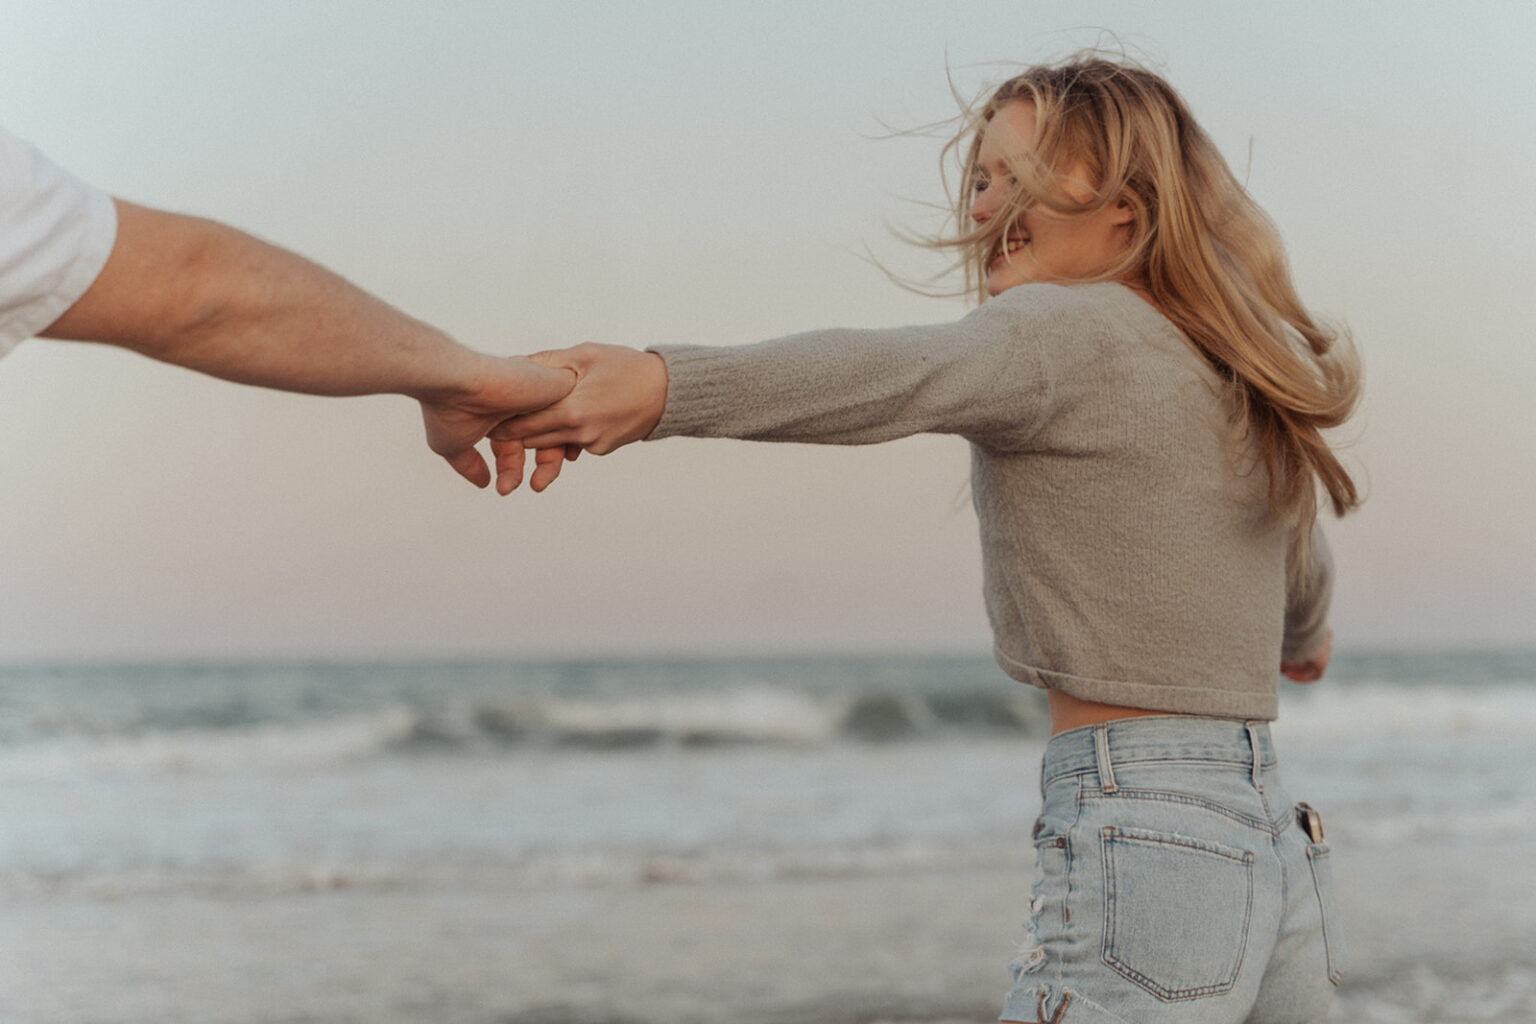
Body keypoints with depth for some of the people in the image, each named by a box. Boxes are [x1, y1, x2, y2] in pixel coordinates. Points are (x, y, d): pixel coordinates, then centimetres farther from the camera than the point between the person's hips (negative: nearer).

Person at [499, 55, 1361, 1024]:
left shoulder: (1070, 330, -8)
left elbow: (898, 375, -29)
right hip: (1280, 847, 9)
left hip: (1145, 844, -9)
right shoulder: (1248, 387, 19)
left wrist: (660, 385, -45)